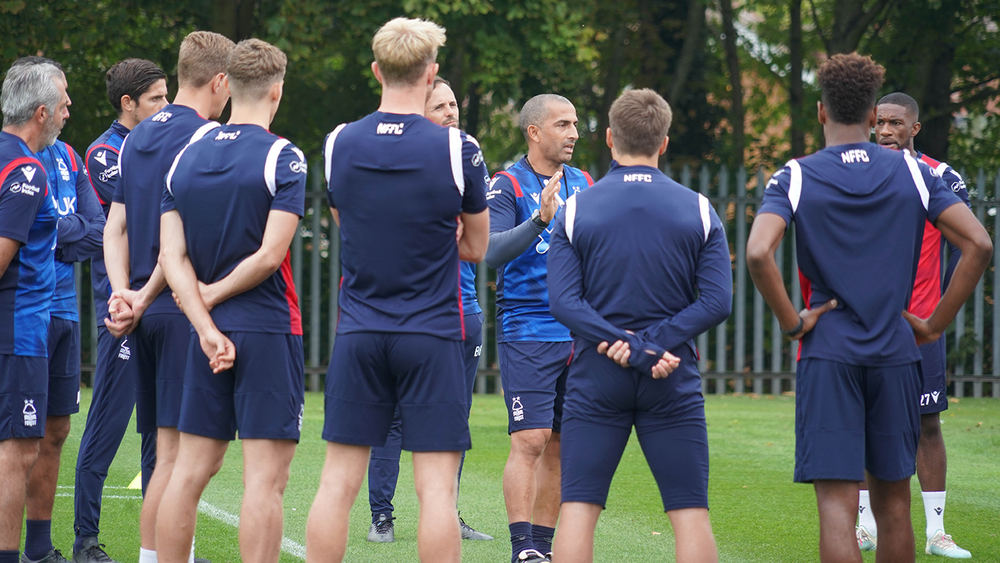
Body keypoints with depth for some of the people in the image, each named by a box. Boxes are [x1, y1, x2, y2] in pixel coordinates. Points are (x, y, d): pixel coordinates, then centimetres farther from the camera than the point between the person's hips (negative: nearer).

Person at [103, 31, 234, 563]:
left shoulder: (136, 139, 15)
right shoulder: (205, 136, -10)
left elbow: (115, 228, 10)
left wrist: (122, 291, -2)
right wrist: (145, 297, -9)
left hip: (144, 313, 8)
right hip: (184, 307, -8)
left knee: (167, 444, 12)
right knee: (175, 449, -6)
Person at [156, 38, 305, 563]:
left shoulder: (185, 157, 8)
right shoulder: (282, 157, -8)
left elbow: (173, 256, 1)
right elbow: (270, 254, -15)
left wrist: (207, 327, -4)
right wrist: (213, 295, -1)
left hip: (211, 335, 5)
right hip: (268, 329, -5)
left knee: (190, 468, 10)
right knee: (265, 476, -5)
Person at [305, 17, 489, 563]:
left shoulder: (338, 144, 1)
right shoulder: (457, 149, -8)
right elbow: (476, 247, 6)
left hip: (358, 334, 3)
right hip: (431, 335, -3)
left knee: (338, 482, 6)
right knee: (437, 487, -2)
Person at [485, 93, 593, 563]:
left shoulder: (583, 184, 13)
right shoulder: (509, 186, -3)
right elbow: (493, 252, -16)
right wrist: (540, 219, -28)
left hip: (578, 331, 5)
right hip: (527, 333, -5)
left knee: (560, 445, 7)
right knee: (530, 441, -12)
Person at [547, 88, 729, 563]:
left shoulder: (576, 210, 2)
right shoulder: (698, 211, 3)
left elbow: (562, 300, -9)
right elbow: (716, 301, -6)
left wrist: (630, 348, -14)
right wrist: (654, 345, -11)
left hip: (595, 378, 0)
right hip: (673, 382, 0)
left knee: (577, 510, 1)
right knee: (691, 514, 3)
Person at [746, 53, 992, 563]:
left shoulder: (795, 178, -2)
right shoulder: (912, 173, 4)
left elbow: (757, 254, -19)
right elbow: (978, 244, -3)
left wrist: (792, 322, -7)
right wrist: (935, 324, 3)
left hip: (828, 352, -2)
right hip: (895, 352, 2)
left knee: (837, 506, -6)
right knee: (893, 502, 13)